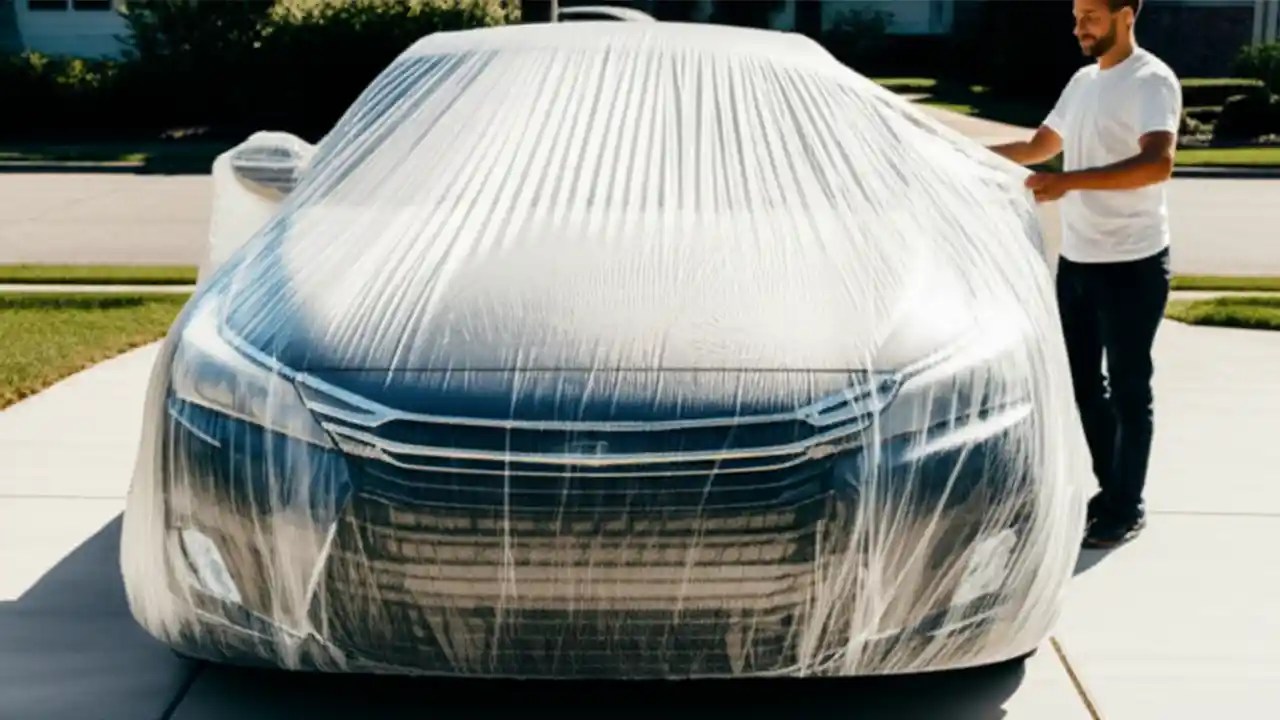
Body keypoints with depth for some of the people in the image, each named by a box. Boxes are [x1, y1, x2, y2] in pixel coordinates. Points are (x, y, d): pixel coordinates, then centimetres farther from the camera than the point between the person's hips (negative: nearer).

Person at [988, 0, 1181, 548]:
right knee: (1083, 382, 14)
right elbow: (1041, 145, 25)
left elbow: (1158, 164, -28)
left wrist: (1067, 182, -36)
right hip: (1076, 259, 8)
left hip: (1131, 265, -8)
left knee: (1128, 389, 1)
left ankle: (1126, 508, 11)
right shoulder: (1083, 81, 13)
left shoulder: (1152, 81, -13)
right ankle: (1109, 490, 28)